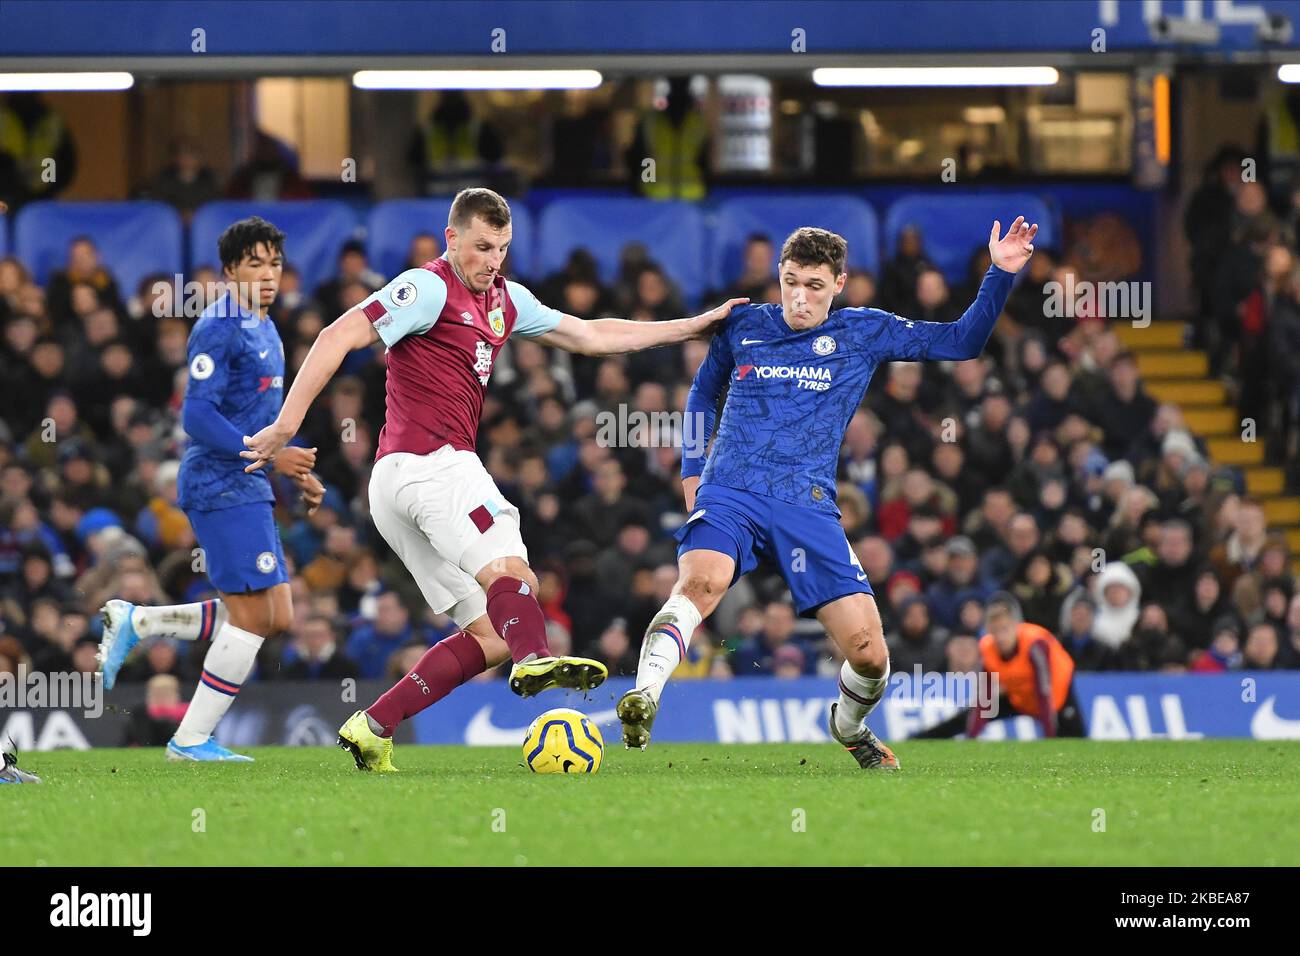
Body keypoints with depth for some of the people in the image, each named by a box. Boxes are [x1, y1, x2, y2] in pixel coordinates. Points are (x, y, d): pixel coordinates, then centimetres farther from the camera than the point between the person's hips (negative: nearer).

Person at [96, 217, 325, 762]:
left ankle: (135, 623, 14)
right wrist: (269, 454, -22)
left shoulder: (265, 330, 18)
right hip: (221, 488, -10)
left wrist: (296, 472, 18)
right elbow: (197, 417, -19)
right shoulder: (219, 329, -12)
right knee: (254, 617, -10)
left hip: (248, 490, 10)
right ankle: (191, 740, -2)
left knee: (276, 619, 6)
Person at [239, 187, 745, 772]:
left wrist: (693, 326, 29)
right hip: (428, 463, -9)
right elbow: (338, 338, -13)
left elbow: (589, 336, 30)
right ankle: (536, 660, -59)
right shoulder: (429, 289, -6)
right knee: (509, 567, -31)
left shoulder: (505, 300, 21)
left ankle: (371, 728, 1)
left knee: (491, 637, 3)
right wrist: (286, 425, -20)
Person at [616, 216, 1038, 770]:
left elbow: (963, 341, 12)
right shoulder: (742, 328, 12)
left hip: (809, 507, 1)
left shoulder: (864, 332, 11)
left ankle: (849, 727, 26)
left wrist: (1001, 275, 0)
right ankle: (643, 698, -48)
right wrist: (692, 469, 17)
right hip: (730, 494, -1)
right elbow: (704, 391, 29)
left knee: (870, 656, -8)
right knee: (700, 582, -36)